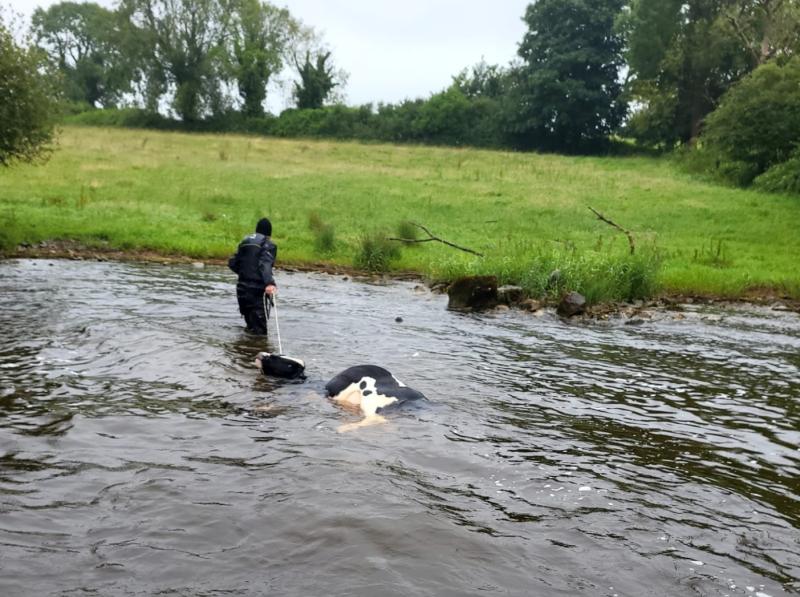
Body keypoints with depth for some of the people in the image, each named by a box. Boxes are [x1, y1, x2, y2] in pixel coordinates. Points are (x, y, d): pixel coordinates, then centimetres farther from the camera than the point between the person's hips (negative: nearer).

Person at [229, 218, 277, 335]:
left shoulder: (245, 241, 14)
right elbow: (265, 264, -24)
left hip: (242, 288, 7)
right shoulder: (268, 245, -6)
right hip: (257, 290, -7)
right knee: (259, 329, -7)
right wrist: (269, 283, -37)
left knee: (251, 327, 20)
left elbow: (232, 263, 14)